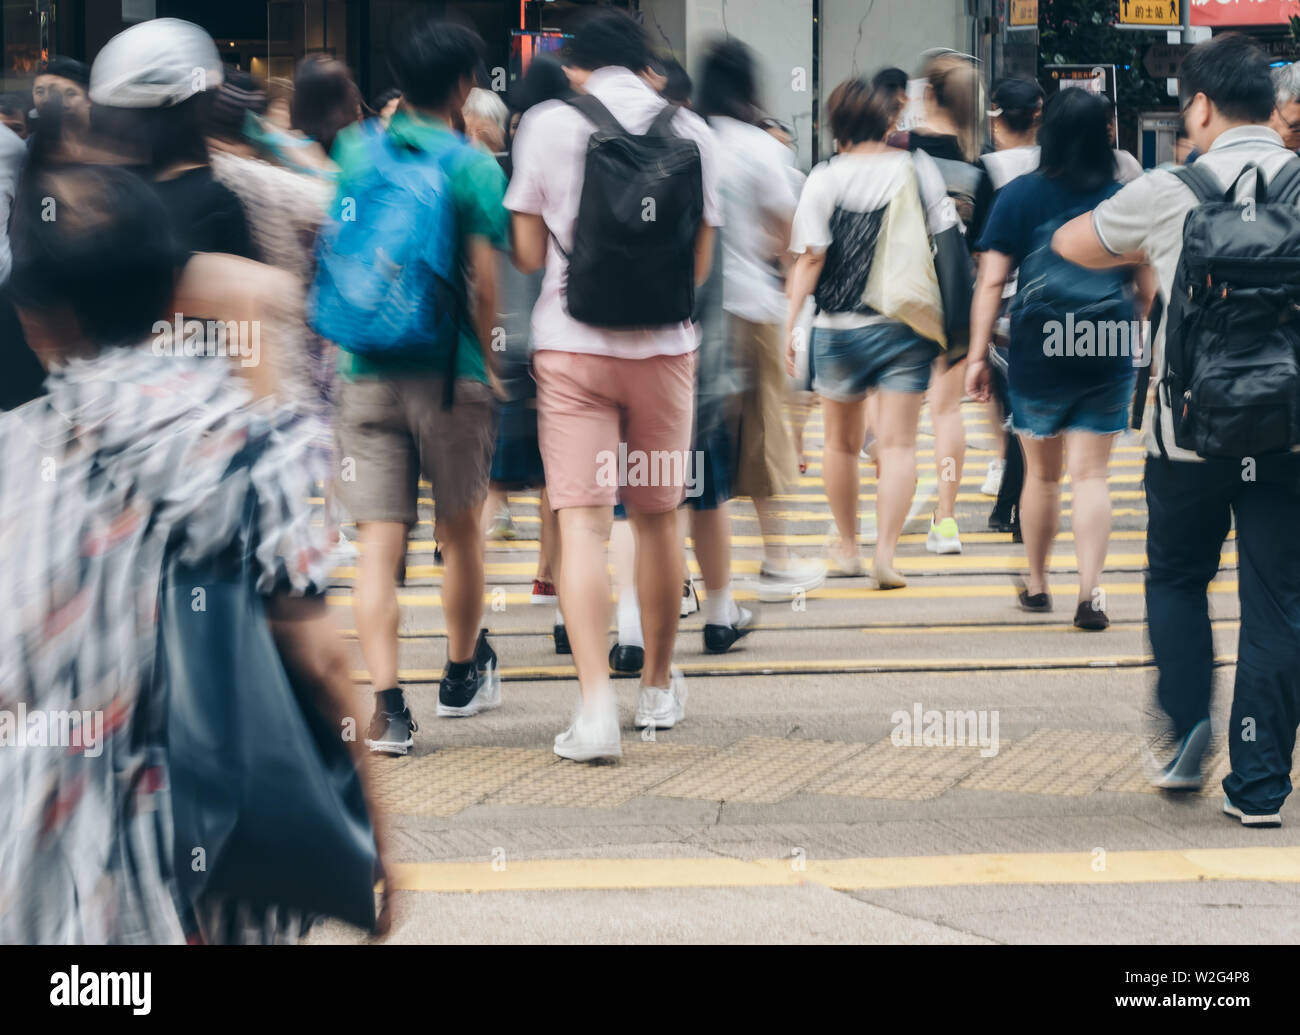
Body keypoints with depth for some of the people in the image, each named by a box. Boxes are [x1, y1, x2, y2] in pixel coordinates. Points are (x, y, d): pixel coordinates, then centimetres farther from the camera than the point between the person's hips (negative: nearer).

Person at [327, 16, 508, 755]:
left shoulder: (355, 152, 5)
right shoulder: (472, 167, -7)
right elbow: (484, 280, -10)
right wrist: (488, 359, 2)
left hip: (366, 371, 2)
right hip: (448, 372, -2)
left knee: (379, 542, -1)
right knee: (461, 529, 17)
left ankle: (387, 704, -12)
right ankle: (463, 675, 32)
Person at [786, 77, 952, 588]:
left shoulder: (825, 178, -5)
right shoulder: (918, 168, -1)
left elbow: (810, 259, -9)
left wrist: (790, 323, -4)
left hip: (840, 327, 0)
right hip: (908, 323, 0)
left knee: (842, 441, 15)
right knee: (898, 441, -1)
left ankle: (847, 547, 26)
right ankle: (886, 551, -12)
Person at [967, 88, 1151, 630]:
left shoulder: (1019, 197, -4)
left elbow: (991, 282, -7)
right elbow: (1147, 287, 5)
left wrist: (978, 354, -3)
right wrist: (1134, 327, 24)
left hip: (1037, 355, 0)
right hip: (1107, 358, 0)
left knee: (1041, 473, 16)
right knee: (1091, 475, 2)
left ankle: (1036, 585, 28)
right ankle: (1089, 594, -8)